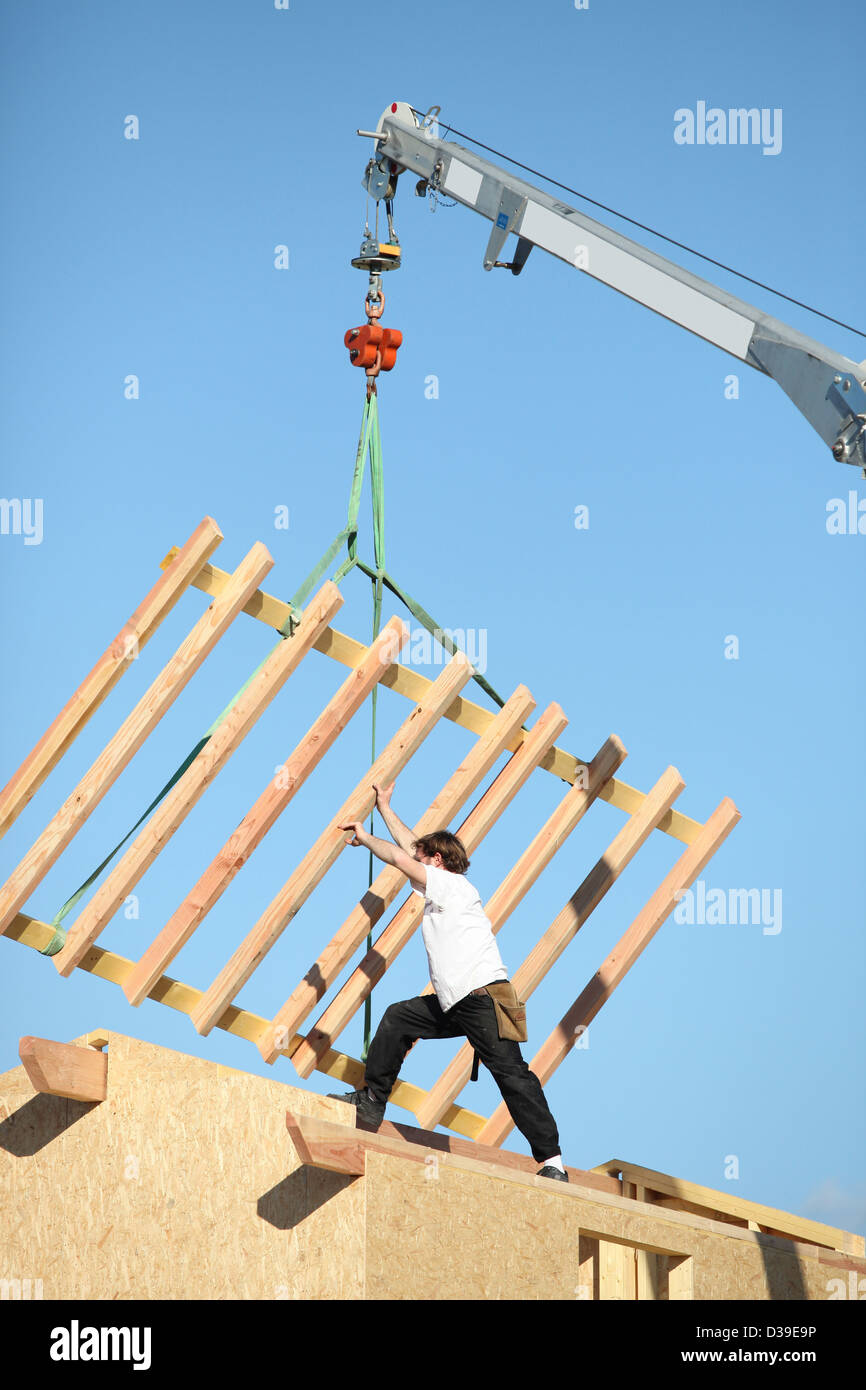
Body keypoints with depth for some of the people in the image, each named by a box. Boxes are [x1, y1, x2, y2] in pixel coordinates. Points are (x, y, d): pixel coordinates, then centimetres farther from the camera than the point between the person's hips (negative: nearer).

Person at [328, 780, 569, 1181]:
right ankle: (371, 1103, 19)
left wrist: (364, 837, 15)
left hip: (483, 997, -10)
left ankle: (552, 1161, -16)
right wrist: (384, 808, 41)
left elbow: (397, 856, -1)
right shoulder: (443, 891, 21)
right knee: (398, 1018, 14)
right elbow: (409, 845, 33)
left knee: (511, 1073, -13)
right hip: (455, 1004, 10)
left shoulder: (451, 884, -3)